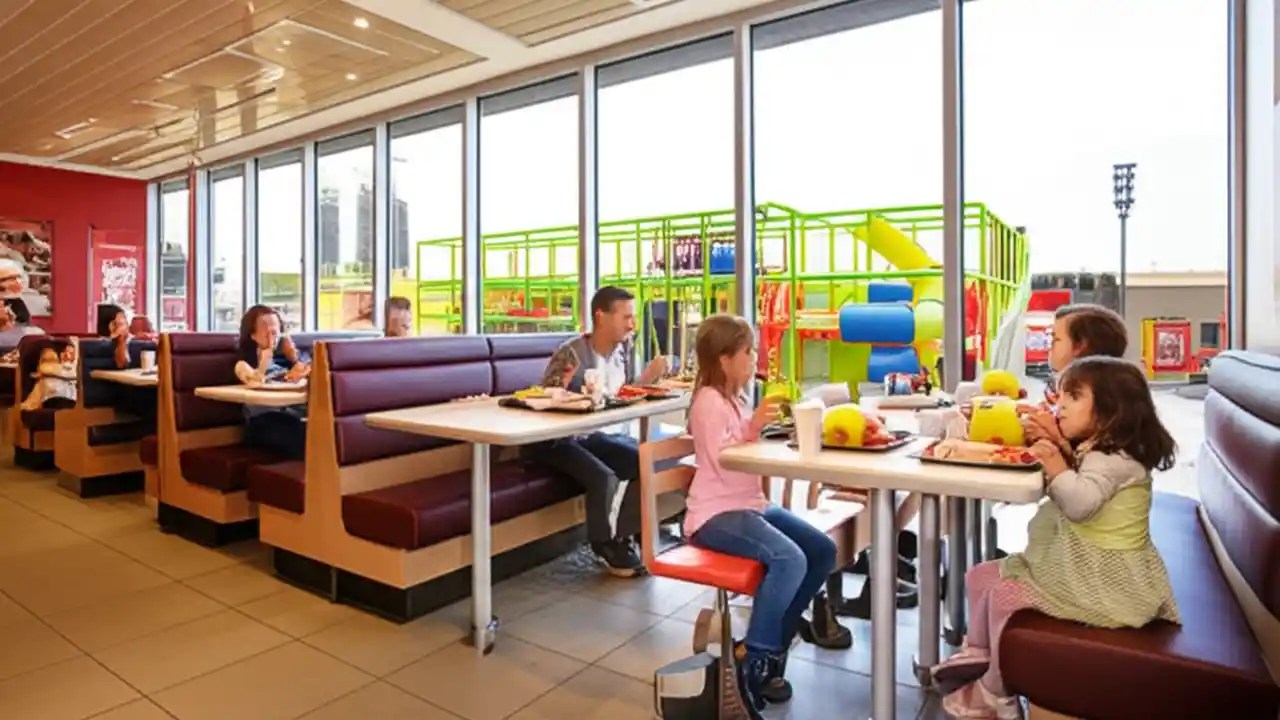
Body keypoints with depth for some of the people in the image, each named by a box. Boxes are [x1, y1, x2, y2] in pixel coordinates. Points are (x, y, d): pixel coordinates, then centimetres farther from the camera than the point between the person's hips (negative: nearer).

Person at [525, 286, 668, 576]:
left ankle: (623, 536, 4)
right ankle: (606, 545, -1)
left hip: (598, 434, 7)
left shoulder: (625, 349, 2)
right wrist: (564, 387, -36)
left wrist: (648, 377, -8)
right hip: (557, 440, -7)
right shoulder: (571, 354, -20)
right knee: (604, 477, -29)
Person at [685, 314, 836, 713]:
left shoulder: (734, 398, 15)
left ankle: (773, 642, 10)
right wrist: (753, 427, -28)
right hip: (717, 514, -10)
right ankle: (752, 660, -12)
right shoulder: (709, 401, -14)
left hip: (751, 504, 10)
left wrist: (765, 421, 10)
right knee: (790, 560, -29)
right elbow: (724, 464, -21)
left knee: (823, 551, 0)